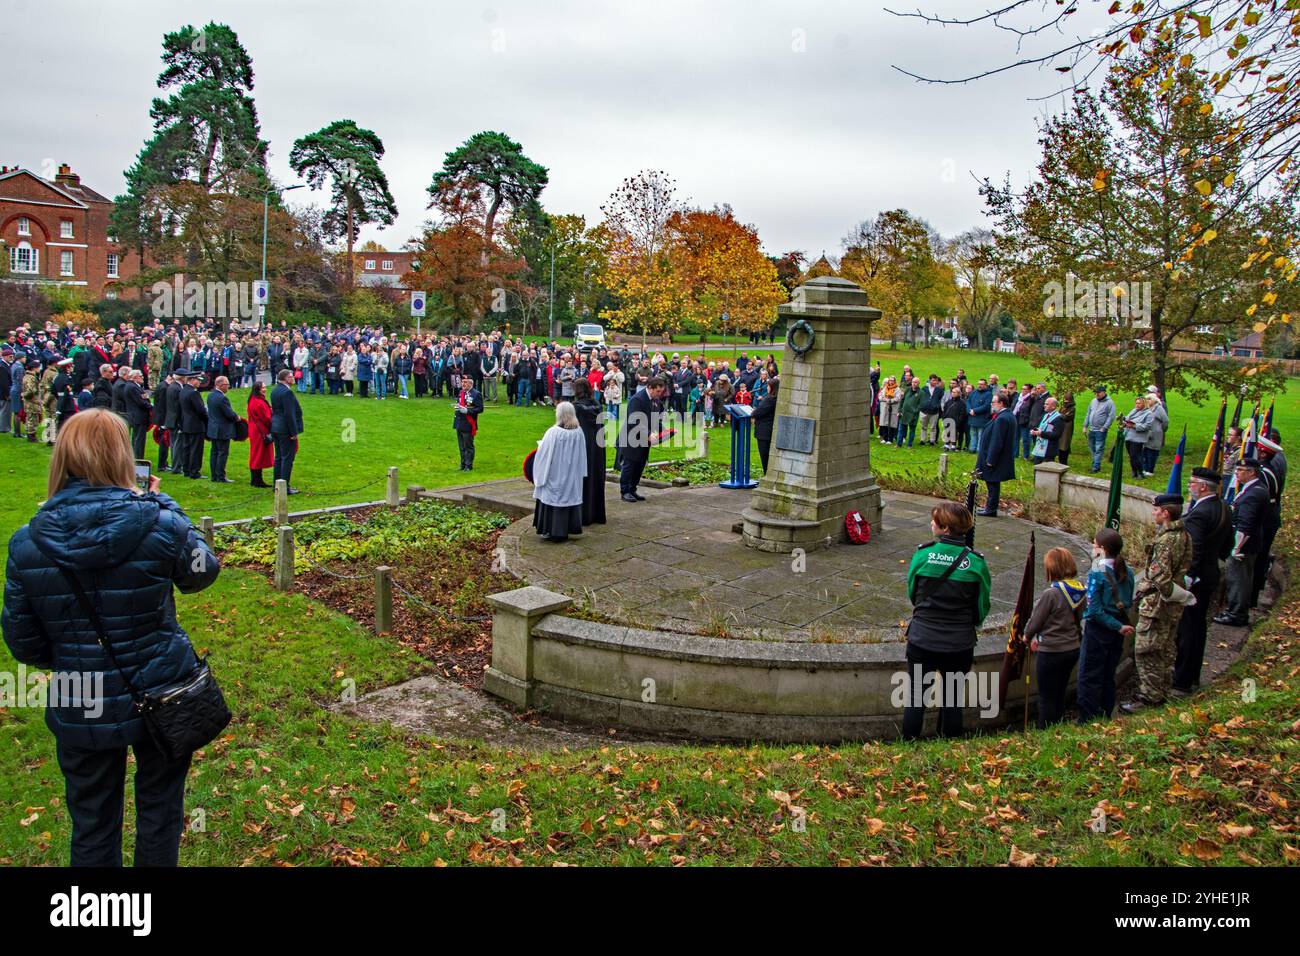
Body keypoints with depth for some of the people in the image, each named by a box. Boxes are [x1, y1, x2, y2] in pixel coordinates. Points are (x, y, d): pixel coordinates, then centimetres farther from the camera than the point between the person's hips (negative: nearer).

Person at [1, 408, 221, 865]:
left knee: (92, 829, 21)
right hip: (161, 699, -1)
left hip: (80, 711, 2)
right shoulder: (159, 525, -20)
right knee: (159, 811, 21)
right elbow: (202, 570, 2)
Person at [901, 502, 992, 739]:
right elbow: (983, 606, 1)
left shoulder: (923, 554, -12)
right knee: (952, 700, 18)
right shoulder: (975, 562, -10)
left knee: (915, 696, 15)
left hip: (922, 640, -1)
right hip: (959, 645, 1)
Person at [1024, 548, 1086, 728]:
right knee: (1060, 695, 20)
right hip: (1073, 650, 7)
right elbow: (1081, 620, 10)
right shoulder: (1081, 592, -2)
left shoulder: (1051, 594, -23)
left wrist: (1028, 636, 8)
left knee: (1047, 698, 6)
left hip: (1051, 652, -7)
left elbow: (1035, 622, -15)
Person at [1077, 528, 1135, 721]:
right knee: (1108, 676, 18)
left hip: (1098, 628, -7)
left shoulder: (1098, 573, -19)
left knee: (1089, 678, 2)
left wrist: (1119, 626, -16)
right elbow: (1129, 603, 8)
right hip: (1117, 630, 7)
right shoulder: (1126, 572, 2)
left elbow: (1095, 609, -21)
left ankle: (1088, 721, 6)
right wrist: (1122, 625, 7)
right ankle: (1105, 718, 27)